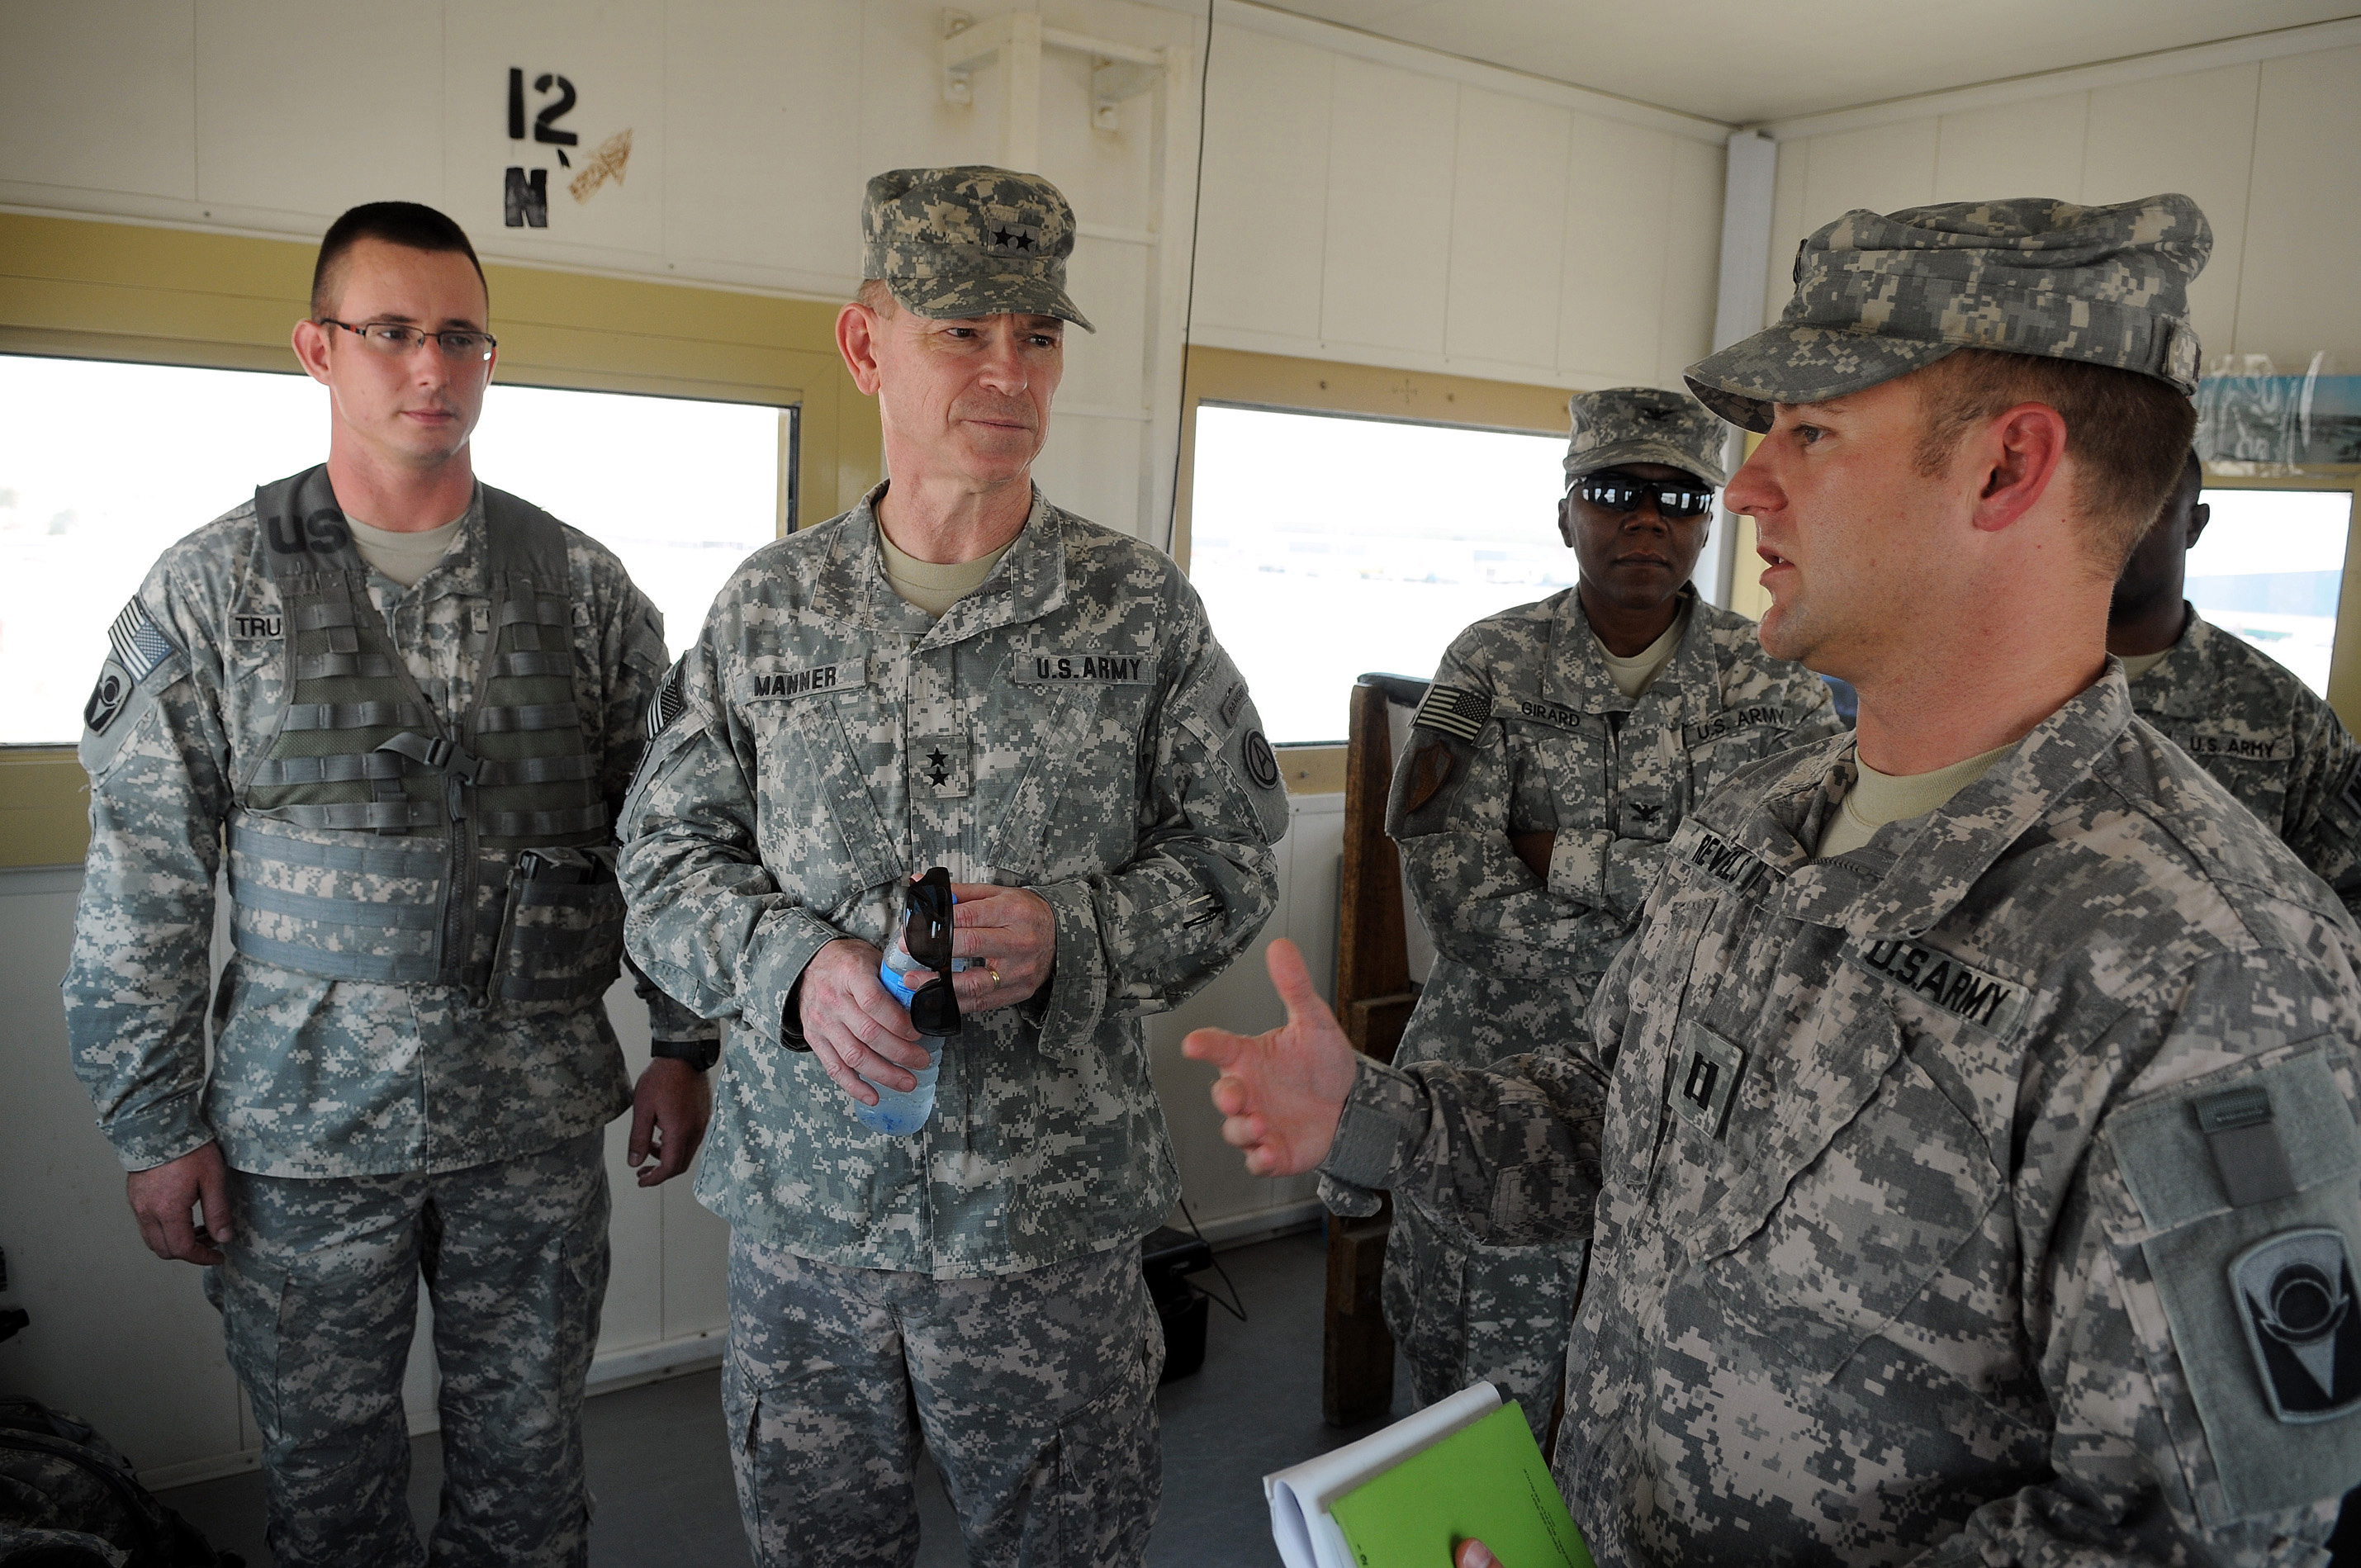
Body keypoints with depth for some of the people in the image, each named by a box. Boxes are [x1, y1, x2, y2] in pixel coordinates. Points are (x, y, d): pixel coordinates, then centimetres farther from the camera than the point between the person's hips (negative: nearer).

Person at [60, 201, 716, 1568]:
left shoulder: (584, 584, 2)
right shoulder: (214, 587, -2)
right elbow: (144, 882, -1)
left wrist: (685, 1045, 3)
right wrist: (154, 1122, -2)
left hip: (539, 1121, 1)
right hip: (303, 1129, 0)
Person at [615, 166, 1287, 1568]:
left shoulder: (1143, 609, -3)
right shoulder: (770, 607, 2)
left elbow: (1232, 858, -1)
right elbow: (668, 857, 4)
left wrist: (1071, 935, -19)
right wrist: (796, 966, -15)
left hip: (1052, 1222, -1)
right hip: (804, 1205, 2)